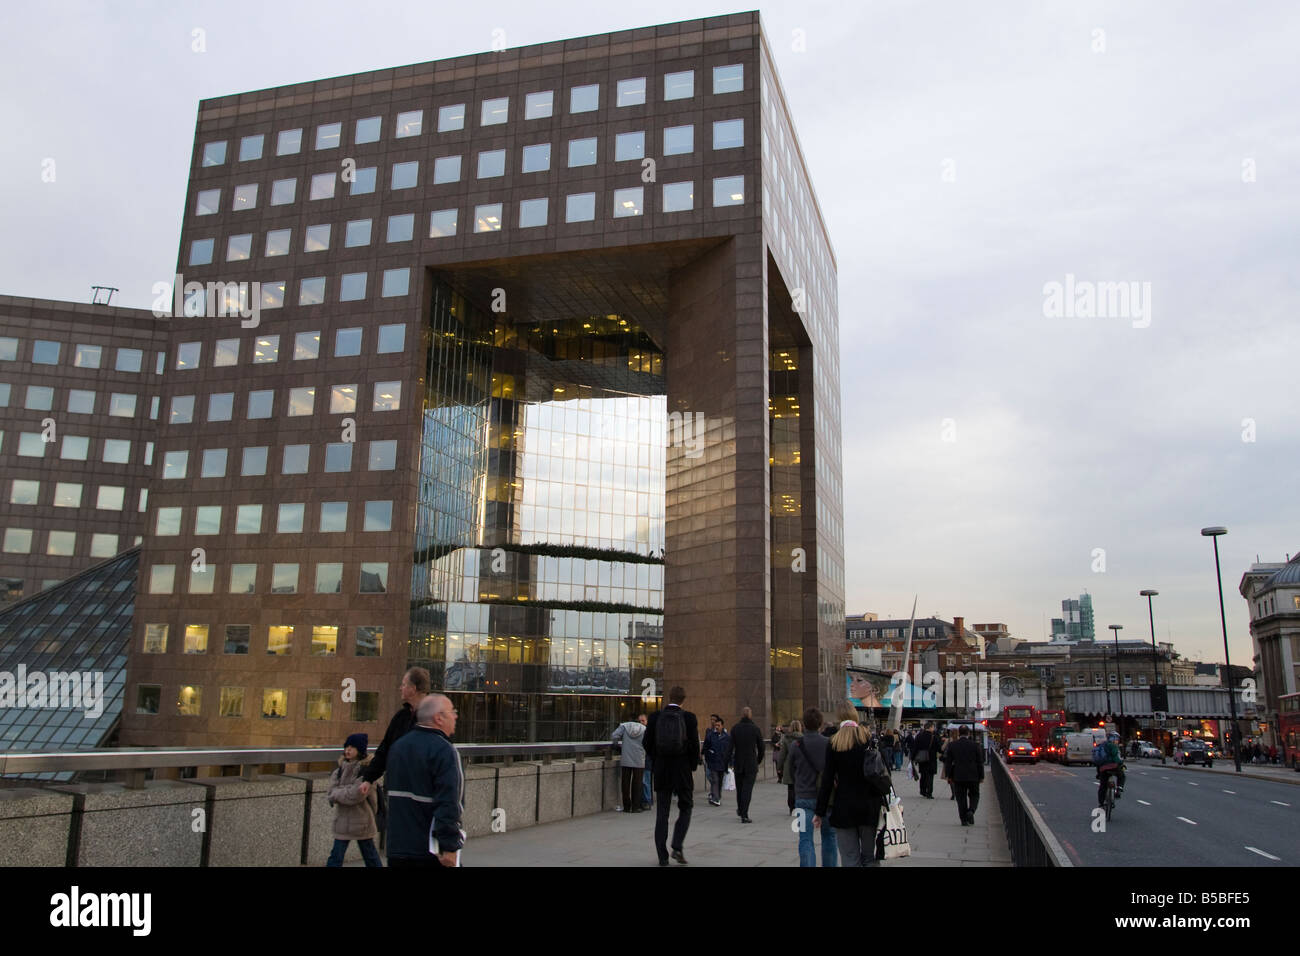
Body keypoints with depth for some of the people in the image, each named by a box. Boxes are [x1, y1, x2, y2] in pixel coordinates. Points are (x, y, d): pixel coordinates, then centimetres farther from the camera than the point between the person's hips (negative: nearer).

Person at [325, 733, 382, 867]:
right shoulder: (341, 768, 6)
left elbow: (355, 795, -20)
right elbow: (332, 790, -3)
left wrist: (337, 794, -10)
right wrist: (347, 791, -18)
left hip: (361, 822, -5)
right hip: (342, 820, 5)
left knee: (370, 855, 8)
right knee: (335, 856, 7)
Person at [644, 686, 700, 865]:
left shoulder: (655, 716, -2)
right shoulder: (689, 717, -7)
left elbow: (648, 744, 0)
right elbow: (695, 745, -7)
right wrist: (693, 766, 8)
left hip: (661, 770, 2)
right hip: (683, 770, -1)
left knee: (662, 812, 9)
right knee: (685, 808, 15)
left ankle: (662, 856, 8)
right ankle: (677, 847, -2)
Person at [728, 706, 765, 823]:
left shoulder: (735, 728, -3)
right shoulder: (755, 729, -5)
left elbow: (730, 746, -6)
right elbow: (761, 747, 1)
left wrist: (729, 761, 3)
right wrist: (759, 760, 15)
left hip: (738, 763, 2)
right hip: (751, 763, -2)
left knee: (739, 787, 18)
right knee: (747, 789, -1)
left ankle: (740, 810, 36)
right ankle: (744, 815, -8)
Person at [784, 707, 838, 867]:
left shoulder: (795, 746, -8)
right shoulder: (830, 744, -8)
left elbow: (788, 774, 3)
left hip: (804, 798, -1)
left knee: (806, 840, 2)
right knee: (829, 837, 17)